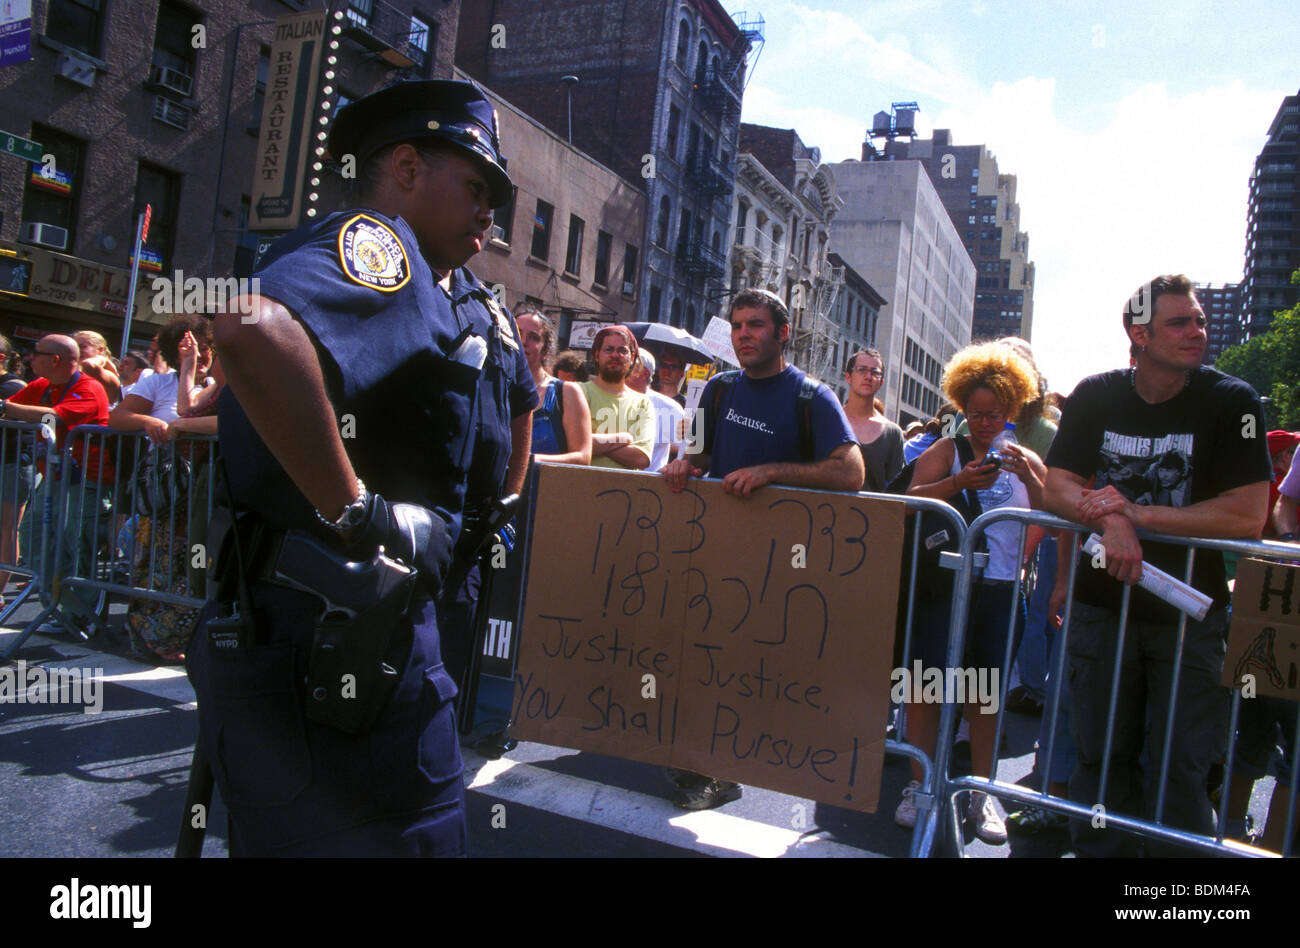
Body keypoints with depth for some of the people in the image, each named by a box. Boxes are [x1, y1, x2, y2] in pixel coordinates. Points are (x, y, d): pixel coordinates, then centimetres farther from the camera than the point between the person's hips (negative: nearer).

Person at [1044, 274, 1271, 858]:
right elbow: (1058, 489, -5)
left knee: (1180, 767, 2)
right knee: (1101, 759, 10)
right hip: (1102, 605, 2)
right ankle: (1099, 850, 26)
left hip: (1191, 616, -1)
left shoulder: (1231, 401, -6)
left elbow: (1248, 517, -14)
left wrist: (1138, 514, -17)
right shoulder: (1095, 397, 1)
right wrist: (1110, 521, -25)